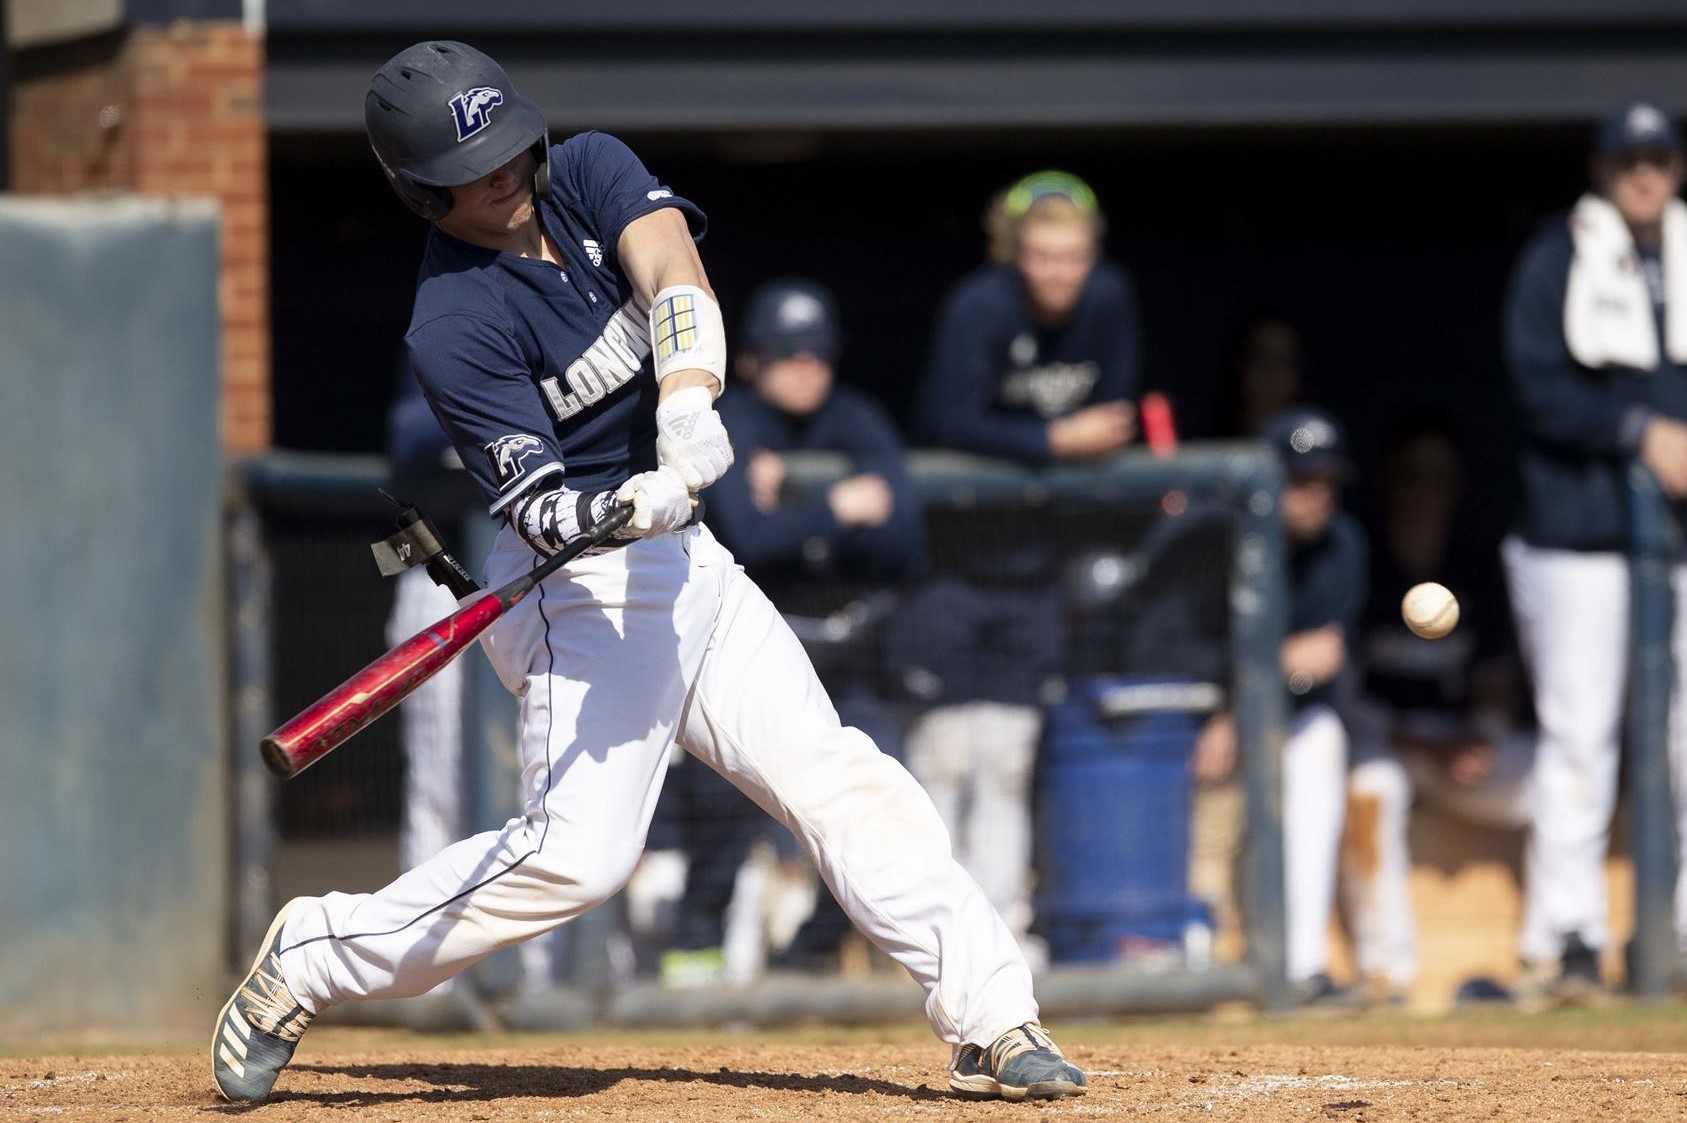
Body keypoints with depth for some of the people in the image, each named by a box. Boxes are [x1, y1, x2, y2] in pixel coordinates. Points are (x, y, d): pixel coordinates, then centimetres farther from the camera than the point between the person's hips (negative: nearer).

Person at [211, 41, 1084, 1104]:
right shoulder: (453, 327, -17)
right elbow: (536, 507, -22)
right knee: (578, 849, -19)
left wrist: (686, 402, -38)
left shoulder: (592, 172, 0)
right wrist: (622, 511, -44)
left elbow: (674, 271, -19)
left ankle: (992, 1021, 3)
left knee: (840, 779, 2)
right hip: (584, 585, -7)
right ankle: (307, 963, -7)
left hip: (687, 563, 7)